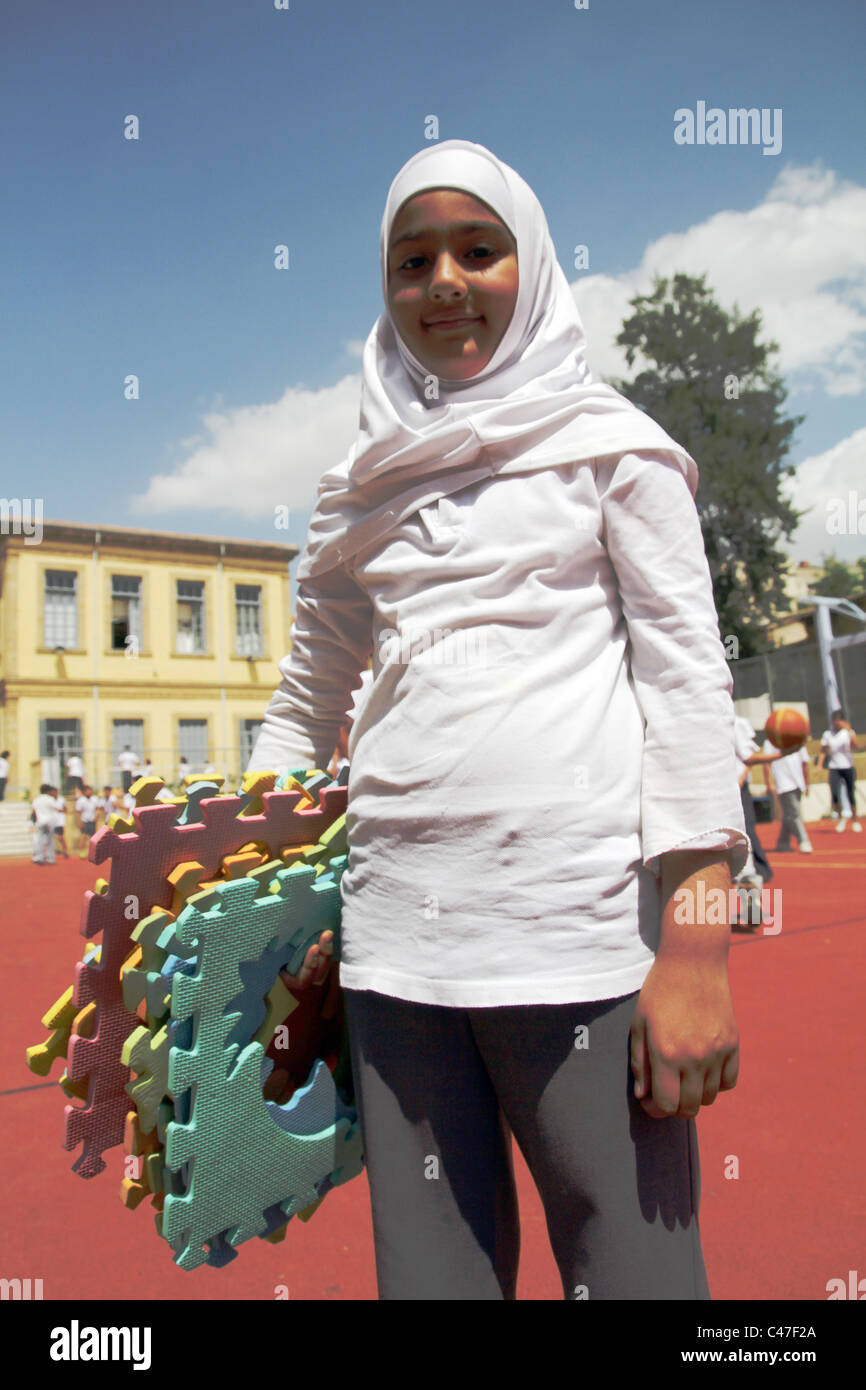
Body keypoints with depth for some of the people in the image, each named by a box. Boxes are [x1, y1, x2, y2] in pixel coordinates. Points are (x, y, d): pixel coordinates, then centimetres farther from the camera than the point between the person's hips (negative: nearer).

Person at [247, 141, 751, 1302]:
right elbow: (308, 695, 20)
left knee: (632, 1268, 3)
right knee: (428, 1267, 14)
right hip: (393, 931, 4)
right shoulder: (364, 485, 16)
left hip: (579, 925, -3)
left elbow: (687, 673, -2)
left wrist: (698, 947, -10)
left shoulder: (610, 443, 6)